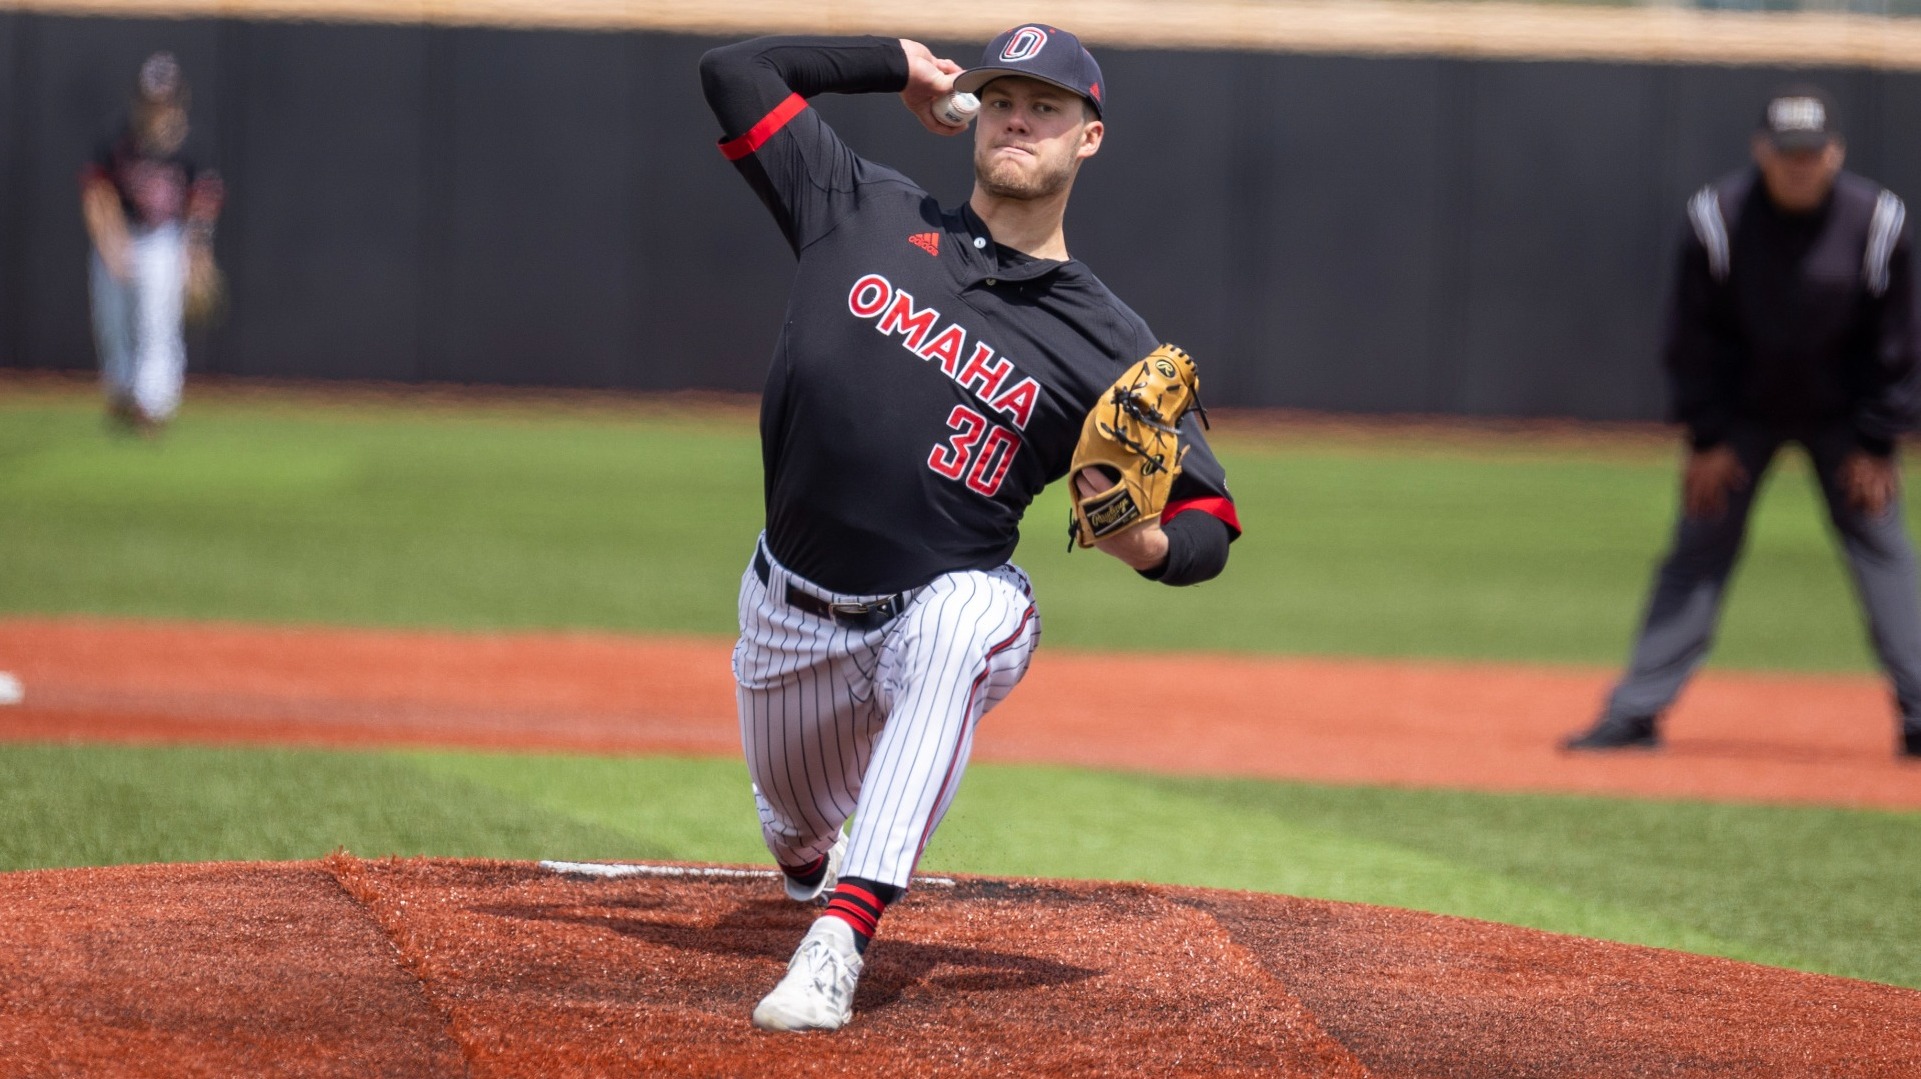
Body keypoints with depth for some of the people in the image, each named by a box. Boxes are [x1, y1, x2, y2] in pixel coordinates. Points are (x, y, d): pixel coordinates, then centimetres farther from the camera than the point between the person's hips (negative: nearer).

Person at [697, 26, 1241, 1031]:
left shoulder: (1108, 345, -6)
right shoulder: (869, 211, -2)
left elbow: (1210, 522, -4)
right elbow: (734, 70, -1)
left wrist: (1150, 543, -27)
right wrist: (898, 63, 3)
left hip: (951, 605, -3)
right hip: (792, 611, 3)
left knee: (955, 630, -39)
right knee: (796, 821, 18)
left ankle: (840, 938, -46)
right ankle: (814, 860, 62)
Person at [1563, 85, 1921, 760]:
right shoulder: (1718, 219, -18)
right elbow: (1694, 337, -9)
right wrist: (1706, 439, -10)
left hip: (1840, 416, 0)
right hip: (1742, 411, 0)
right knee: (1697, 553, -3)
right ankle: (1635, 713, -2)